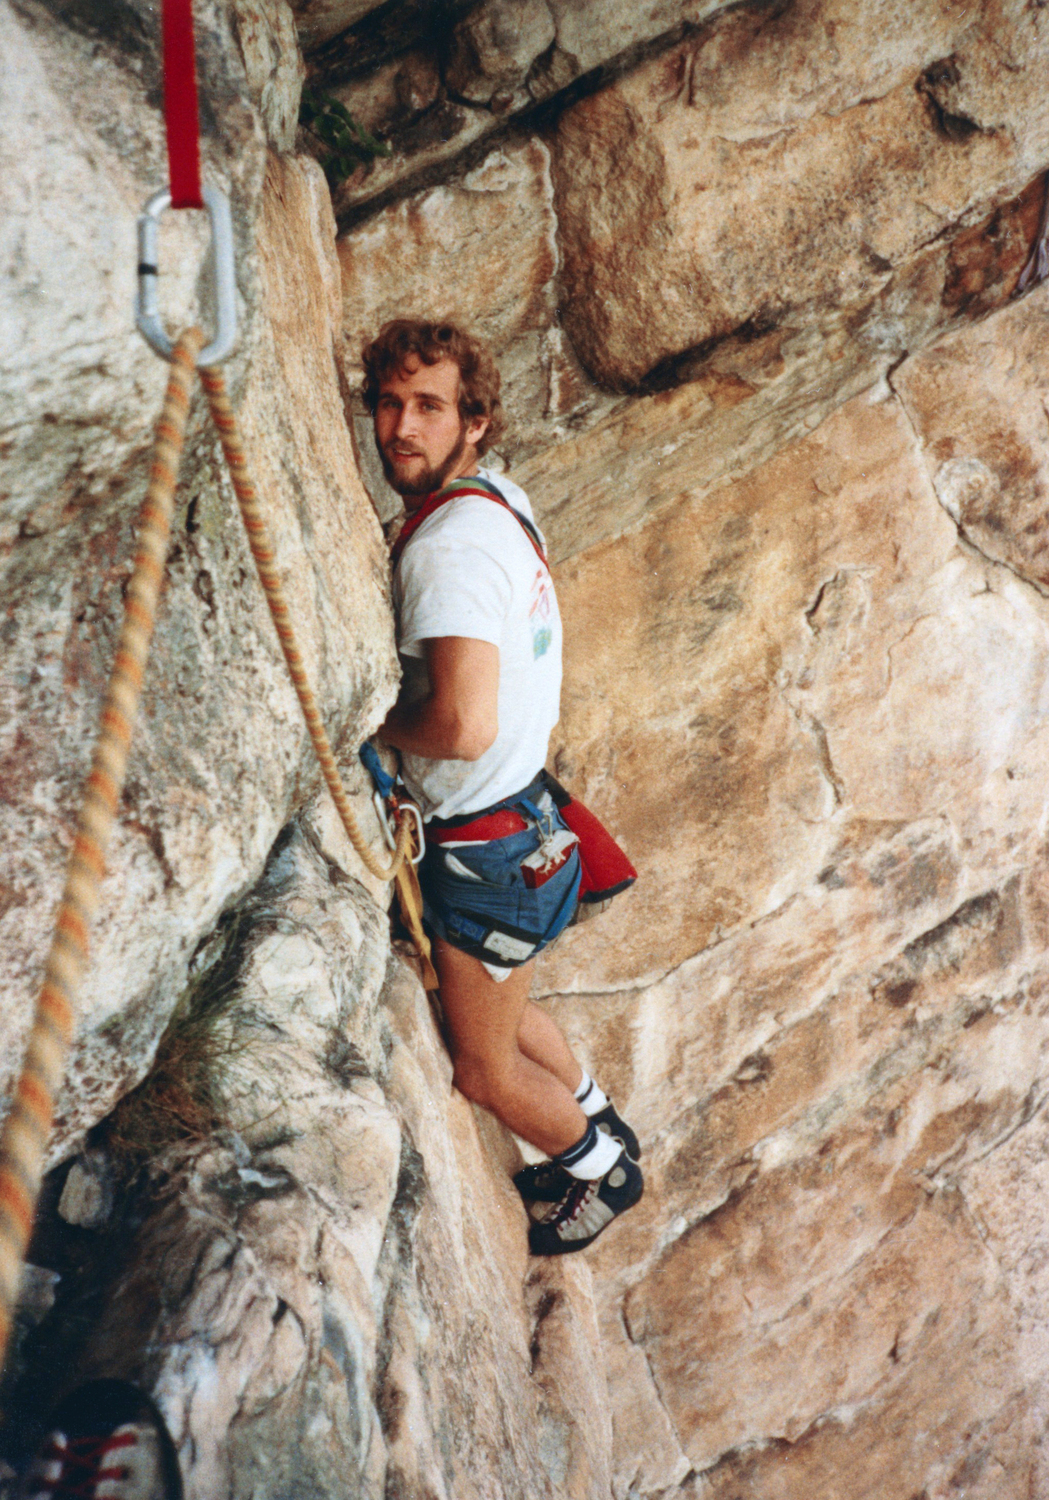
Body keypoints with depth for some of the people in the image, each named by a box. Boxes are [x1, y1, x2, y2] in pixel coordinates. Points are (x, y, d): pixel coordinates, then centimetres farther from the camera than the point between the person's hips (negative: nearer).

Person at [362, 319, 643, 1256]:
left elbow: (464, 726, -37)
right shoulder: (497, 495, 4)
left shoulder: (451, 540, -27)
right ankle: (601, 1129, 52)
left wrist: (380, 724, -17)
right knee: (503, 1014, 30)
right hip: (521, 806, 9)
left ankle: (603, 1171, 38)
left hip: (490, 845, -9)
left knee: (483, 1067, 14)